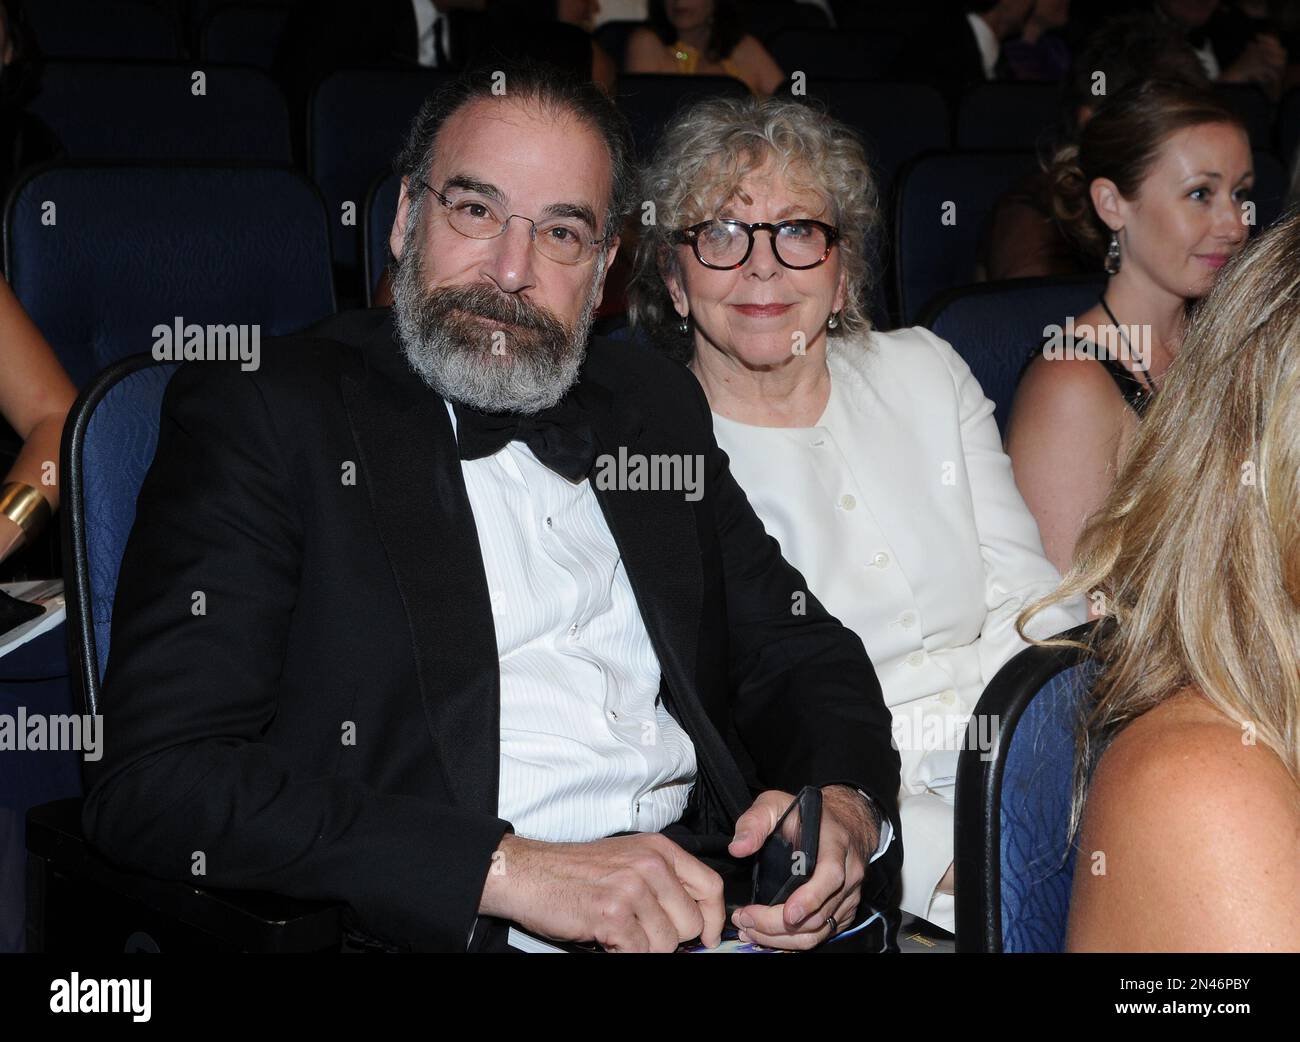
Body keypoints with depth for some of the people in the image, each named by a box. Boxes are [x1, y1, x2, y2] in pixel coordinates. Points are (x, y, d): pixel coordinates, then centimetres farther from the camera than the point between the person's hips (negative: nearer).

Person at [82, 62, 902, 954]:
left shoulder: (653, 404, 18)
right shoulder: (263, 409, -1)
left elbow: (800, 651, 21)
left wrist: (846, 802, -4)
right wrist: (510, 868, -20)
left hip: (707, 902, 5)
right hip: (444, 931, -4)